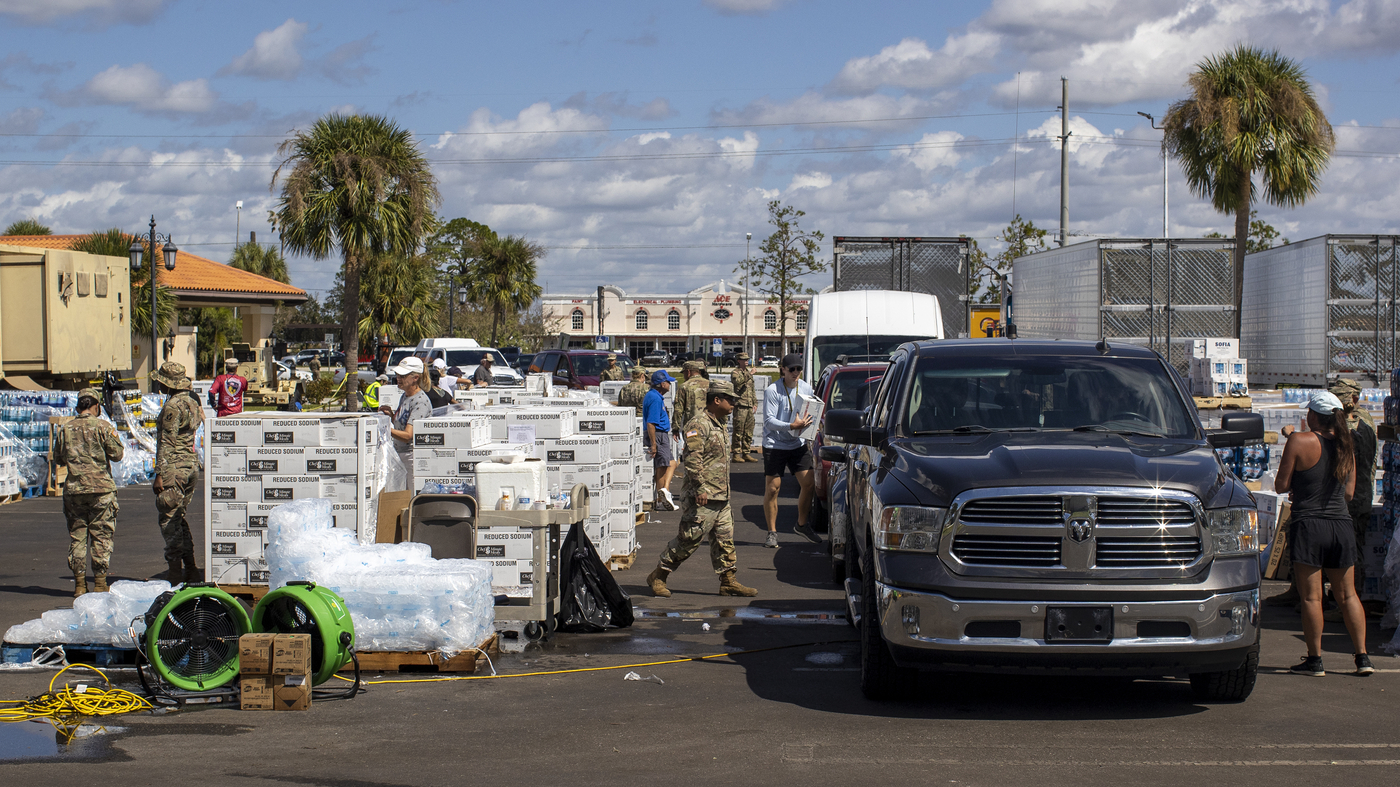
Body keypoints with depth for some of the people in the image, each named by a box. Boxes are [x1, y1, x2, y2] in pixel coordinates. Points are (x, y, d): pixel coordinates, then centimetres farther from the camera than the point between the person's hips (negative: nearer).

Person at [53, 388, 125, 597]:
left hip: (74, 490, 3)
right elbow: (116, 454, -5)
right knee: (102, 537, 3)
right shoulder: (102, 427, -6)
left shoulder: (65, 429, 5)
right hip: (101, 489, -3)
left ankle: (79, 585, 8)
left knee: (77, 537, 8)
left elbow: (58, 459, 14)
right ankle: (100, 583, 1)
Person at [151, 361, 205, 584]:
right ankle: (191, 571, 16)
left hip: (174, 468, -9)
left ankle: (175, 575, -6)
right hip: (192, 465, 9)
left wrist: (160, 475, -16)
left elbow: (167, 443, -17)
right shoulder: (193, 402, 13)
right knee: (178, 518, 17)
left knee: (169, 520, -5)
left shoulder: (172, 406, -14)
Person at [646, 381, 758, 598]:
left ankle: (728, 581, 13)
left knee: (725, 539, 9)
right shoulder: (699, 425, -14)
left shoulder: (719, 425, 17)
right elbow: (692, 460, -21)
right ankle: (658, 576, 6)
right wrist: (700, 488, -24)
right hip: (703, 498, -9)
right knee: (689, 539, -4)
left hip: (721, 497, 9)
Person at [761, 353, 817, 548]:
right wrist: (792, 426, -28)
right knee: (772, 488, -4)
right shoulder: (773, 391, -12)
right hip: (775, 445, -5)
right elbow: (769, 421, -16)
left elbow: (811, 413, 17)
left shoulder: (806, 388, 6)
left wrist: (807, 423, -7)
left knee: (808, 483, -1)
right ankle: (772, 532, 6)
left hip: (798, 444, 5)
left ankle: (802, 525, 20)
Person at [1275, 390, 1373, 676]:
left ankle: (1315, 660, 4)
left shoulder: (1299, 441, -10)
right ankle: (1362, 656, 14)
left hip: (1308, 525, -5)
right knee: (1347, 595, 14)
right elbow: (1349, 492, 11)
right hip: (1342, 525, 5)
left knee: (1311, 596, 1)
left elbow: (1280, 486, -7)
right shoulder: (1346, 446, 4)